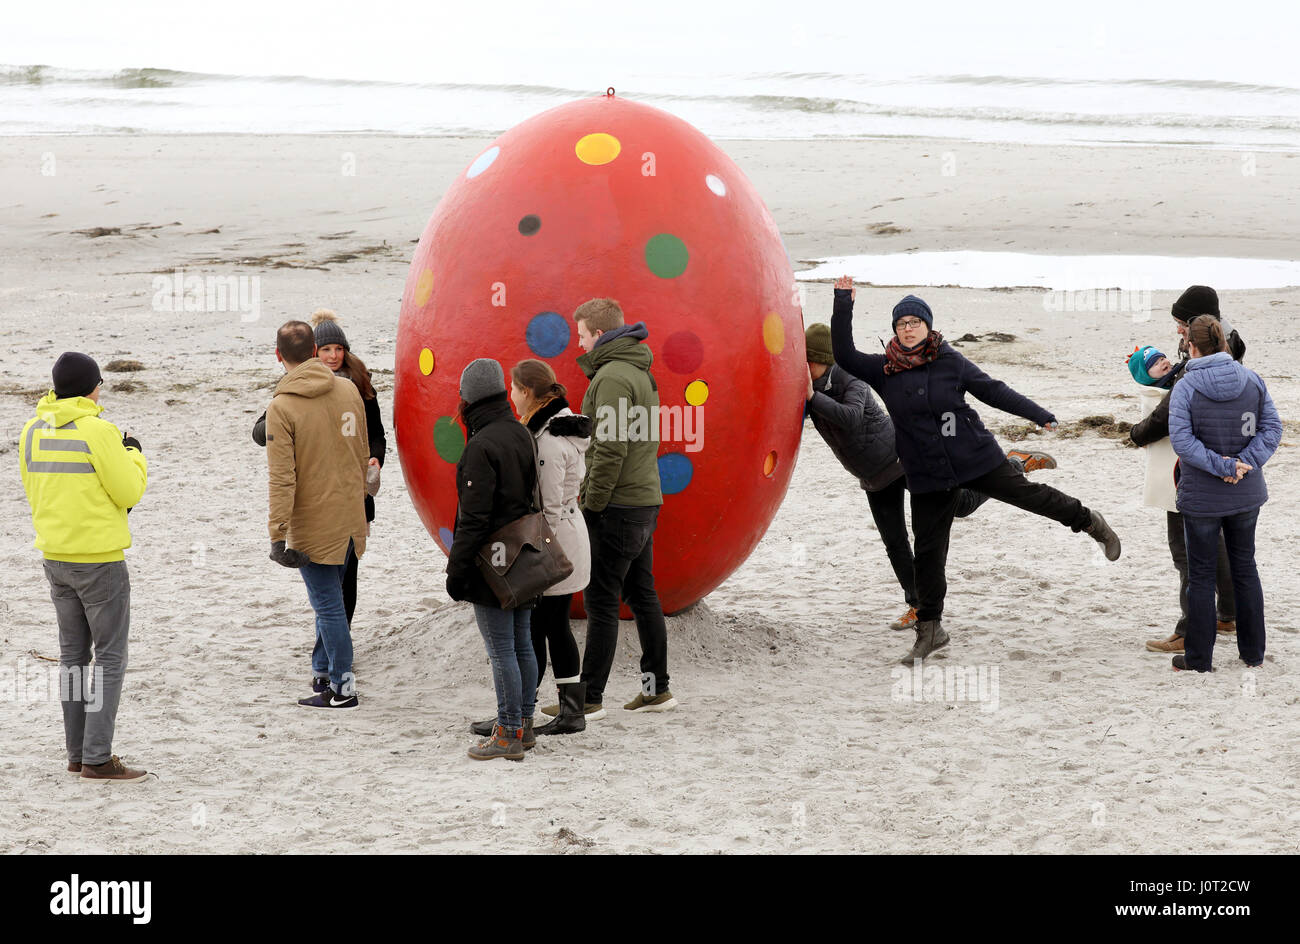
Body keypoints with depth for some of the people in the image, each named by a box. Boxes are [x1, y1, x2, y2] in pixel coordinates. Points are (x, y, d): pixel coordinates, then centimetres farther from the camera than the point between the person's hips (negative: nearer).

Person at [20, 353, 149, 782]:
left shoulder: (33, 430, 4)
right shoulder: (98, 430, -17)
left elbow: (34, 489, 13)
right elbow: (129, 492, -13)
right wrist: (134, 456, 5)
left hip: (55, 556, 7)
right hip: (100, 558, -7)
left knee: (73, 654, 15)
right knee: (111, 657, -1)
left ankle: (77, 753, 18)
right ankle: (97, 759, -5)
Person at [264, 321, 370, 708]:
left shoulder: (282, 407, -15)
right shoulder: (348, 390, 1)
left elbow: (282, 478, -17)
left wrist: (278, 535, -15)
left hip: (313, 524, -6)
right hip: (350, 518, 6)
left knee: (328, 604, 2)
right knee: (329, 600, 19)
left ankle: (342, 688, 8)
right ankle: (323, 672, 28)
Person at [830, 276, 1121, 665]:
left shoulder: (949, 361, -6)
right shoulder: (883, 370, -1)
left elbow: (992, 391, 0)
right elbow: (844, 355, -9)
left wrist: (1039, 415, 0)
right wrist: (843, 305, -16)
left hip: (975, 457, -2)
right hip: (927, 476, 2)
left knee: (1027, 494, 6)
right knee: (928, 552, 4)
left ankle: (1087, 520, 36)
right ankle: (929, 629, 15)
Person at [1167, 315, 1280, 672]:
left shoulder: (1185, 388, -14)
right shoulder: (1252, 380, -2)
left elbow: (1181, 441, -22)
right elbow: (1272, 427, -6)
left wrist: (1221, 465, -19)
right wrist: (1244, 464, -13)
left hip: (1202, 497, -4)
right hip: (1246, 495, 4)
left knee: (1201, 575, 7)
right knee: (1245, 567, 18)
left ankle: (1199, 657, 14)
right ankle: (1253, 653, 25)